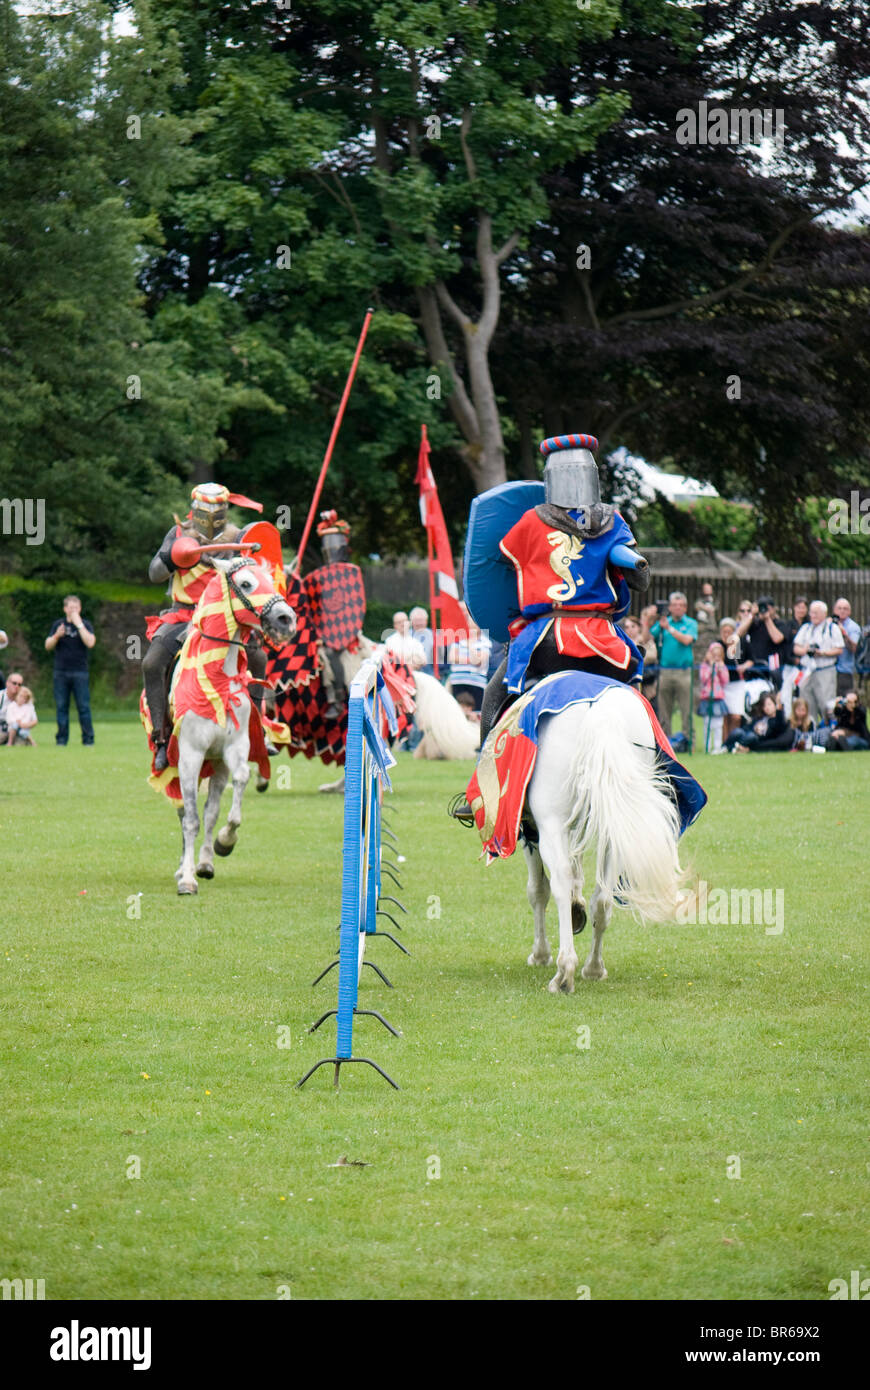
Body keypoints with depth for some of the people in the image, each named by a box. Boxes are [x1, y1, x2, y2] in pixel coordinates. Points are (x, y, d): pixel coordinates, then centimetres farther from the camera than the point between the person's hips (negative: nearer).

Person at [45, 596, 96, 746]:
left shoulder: (85, 624, 4)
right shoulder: (58, 624, 12)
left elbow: (90, 643, -12)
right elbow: (48, 646, 7)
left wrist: (79, 625, -14)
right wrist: (56, 636, -13)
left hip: (79, 672, -2)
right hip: (61, 672, 2)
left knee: (84, 706, -5)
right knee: (61, 707, 3)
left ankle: (88, 739, -2)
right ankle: (61, 739, 7)